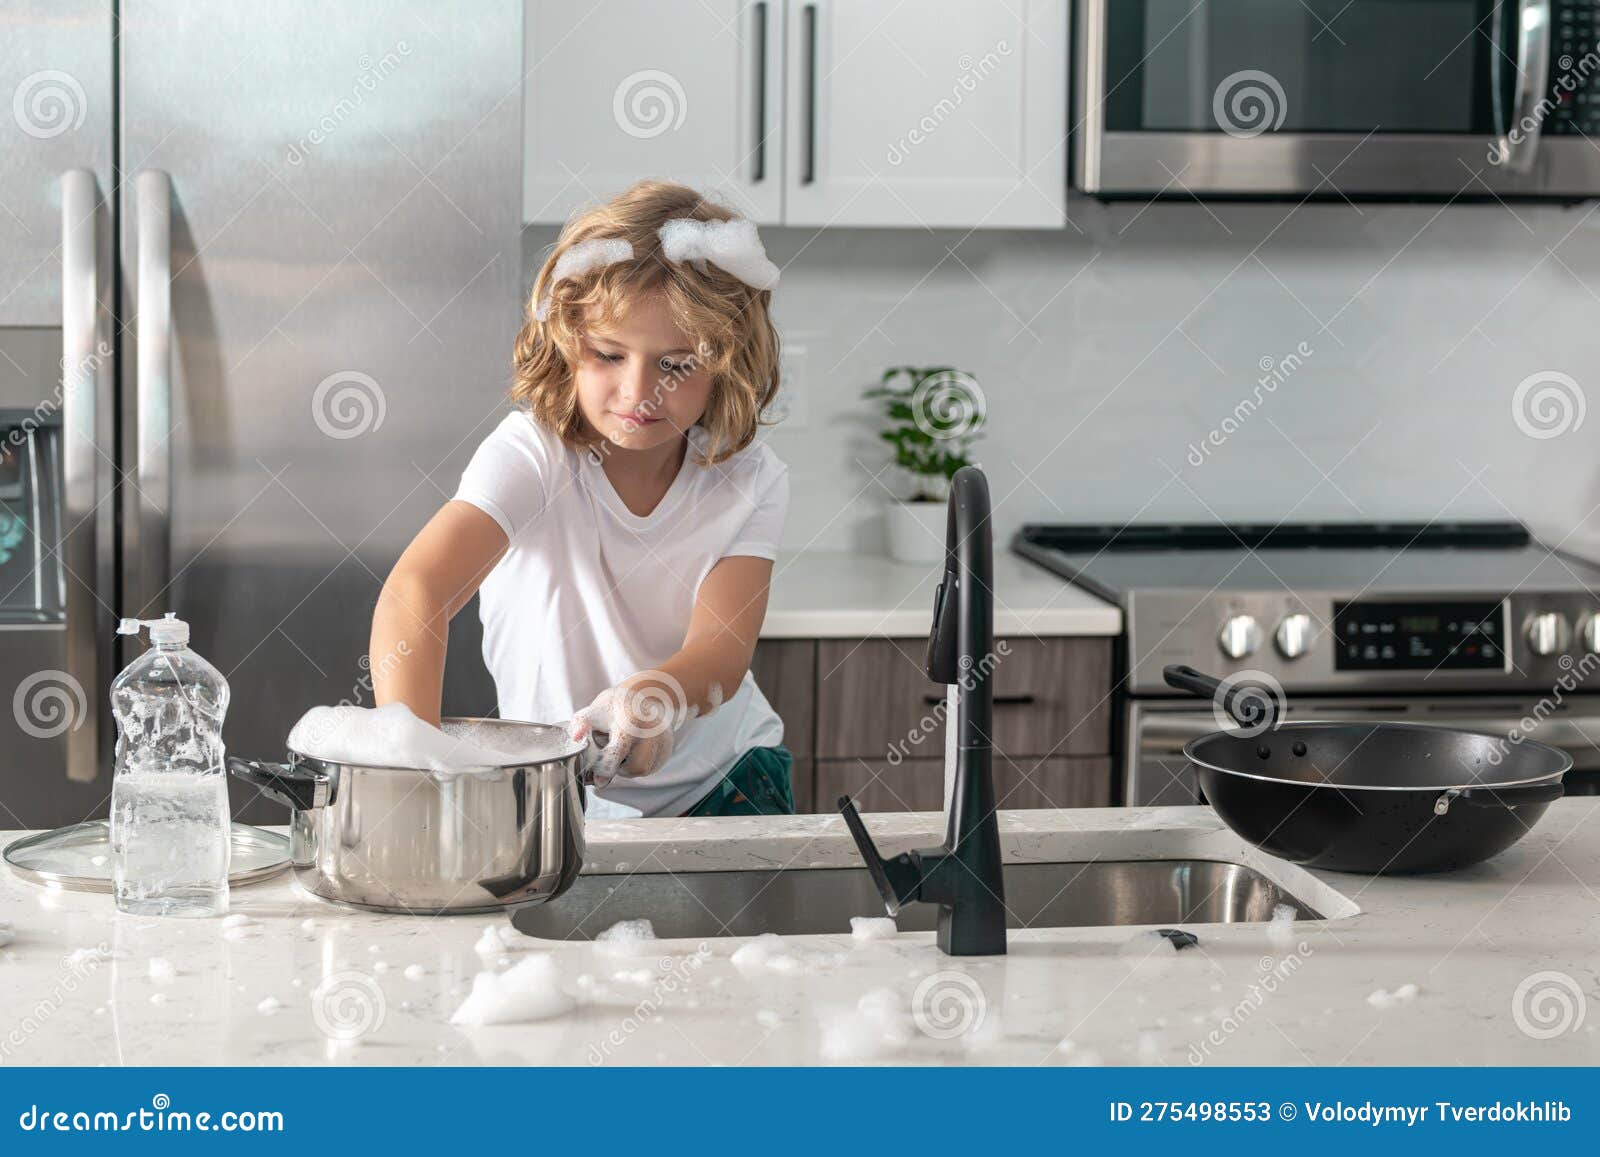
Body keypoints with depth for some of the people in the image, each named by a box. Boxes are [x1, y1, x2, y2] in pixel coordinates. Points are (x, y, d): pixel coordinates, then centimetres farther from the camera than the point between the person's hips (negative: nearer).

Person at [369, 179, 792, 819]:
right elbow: (415, 592, -32)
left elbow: (722, 652, -20)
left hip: (721, 779, 1)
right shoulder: (532, 454, -16)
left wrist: (652, 698, -45)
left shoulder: (749, 481, -7)